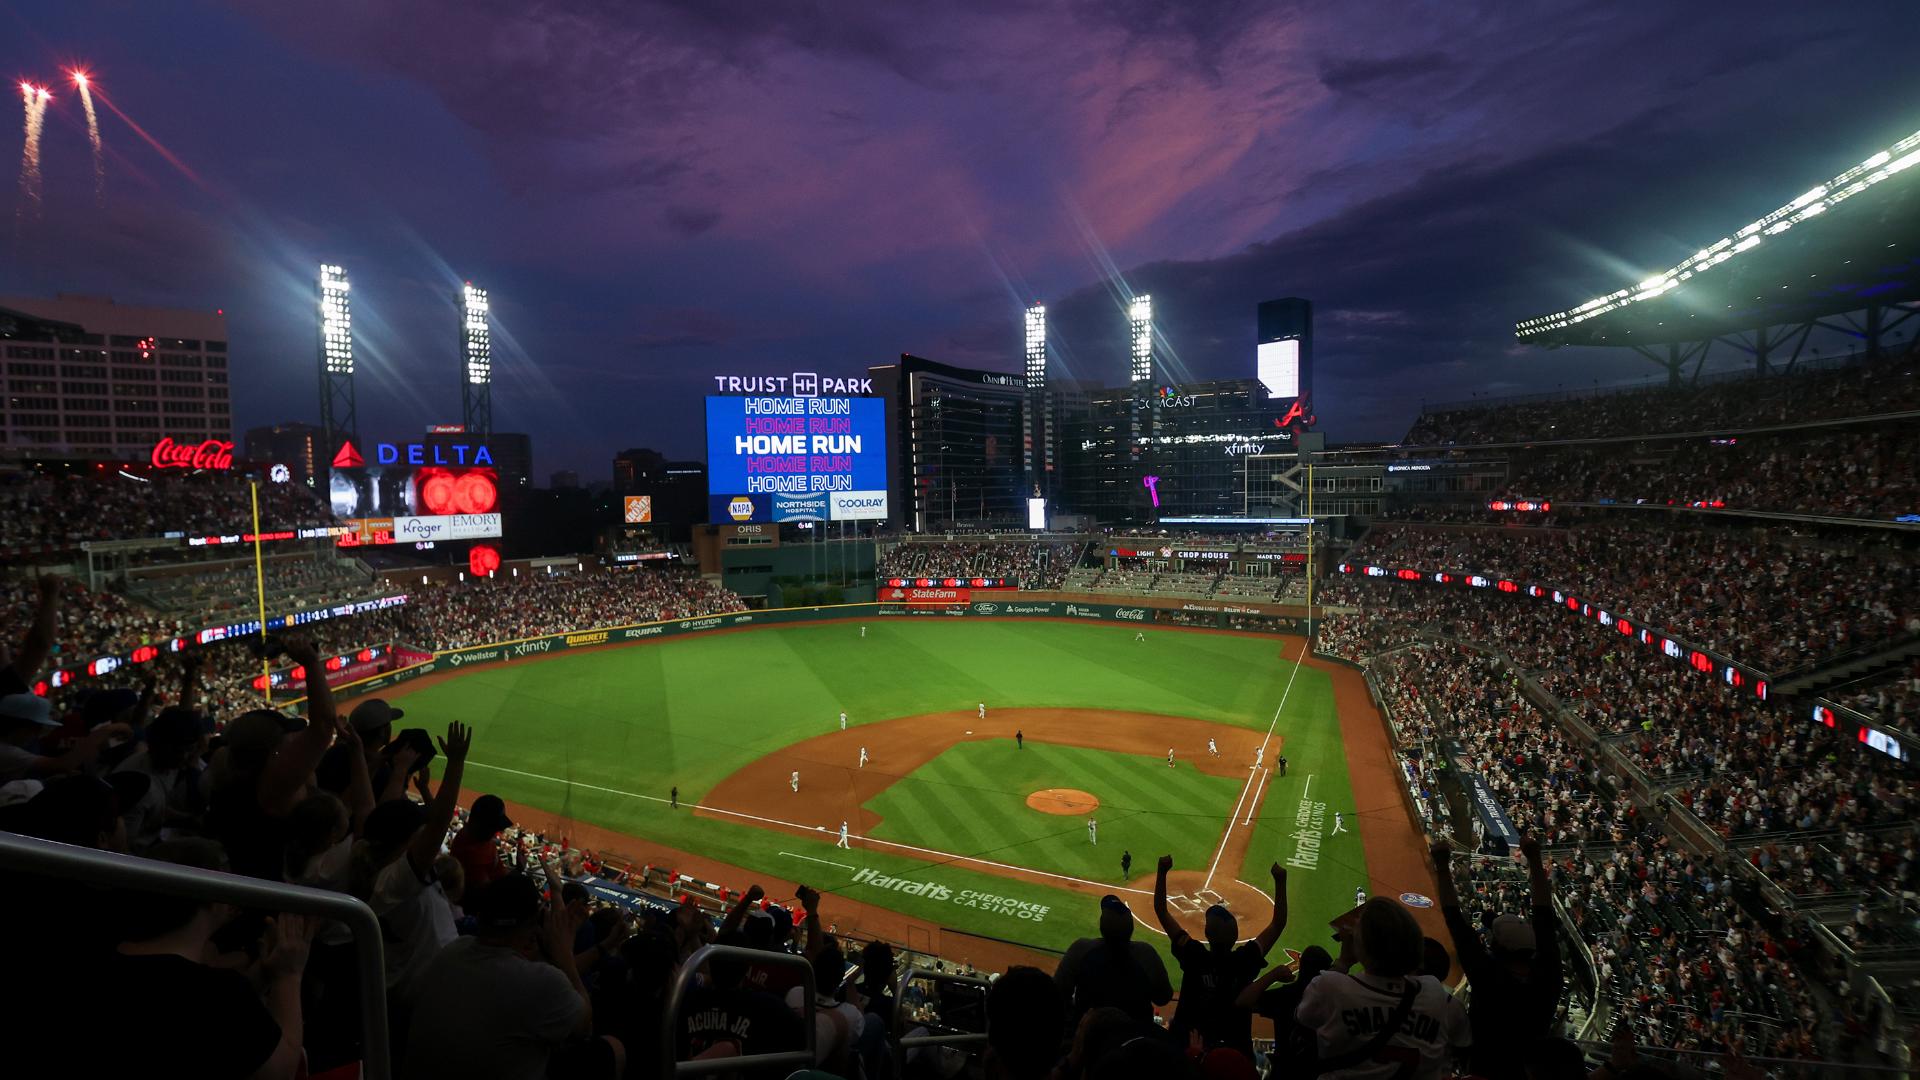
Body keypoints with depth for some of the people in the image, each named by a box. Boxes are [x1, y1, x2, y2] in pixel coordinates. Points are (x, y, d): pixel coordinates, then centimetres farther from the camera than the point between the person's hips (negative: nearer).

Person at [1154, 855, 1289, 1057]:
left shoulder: (1194, 957, -20)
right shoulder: (1245, 960, -19)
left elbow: (1161, 911, -16)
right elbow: (1279, 923, -12)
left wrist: (1162, 871, -19)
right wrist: (1280, 881, -14)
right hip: (1237, 1051, 1)